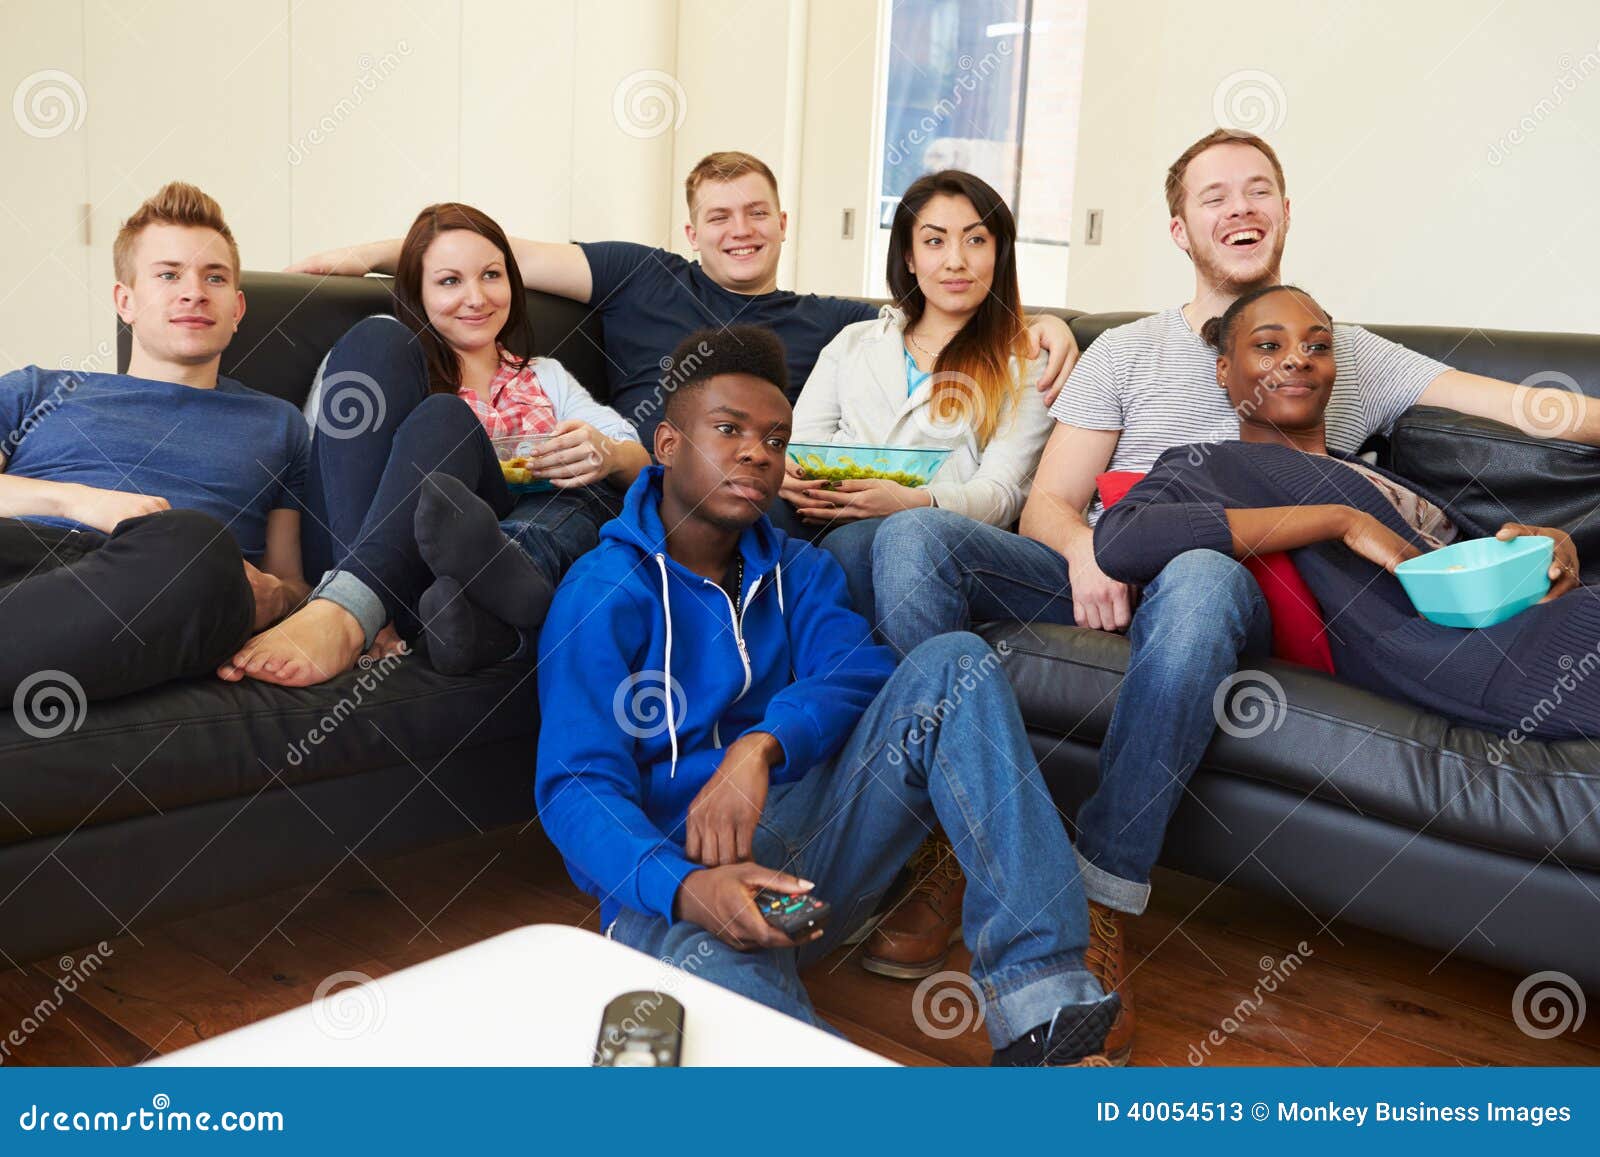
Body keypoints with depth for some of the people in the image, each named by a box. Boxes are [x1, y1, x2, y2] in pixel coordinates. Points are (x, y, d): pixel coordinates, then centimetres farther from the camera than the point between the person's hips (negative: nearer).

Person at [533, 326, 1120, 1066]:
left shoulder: (796, 570, 16)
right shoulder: (603, 593, -2)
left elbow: (859, 672, -4)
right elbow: (578, 785, -12)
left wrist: (761, 745, -26)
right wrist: (683, 887, -32)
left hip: (810, 837, 5)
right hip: (677, 868, -5)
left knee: (953, 662, -16)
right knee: (706, 957, -42)